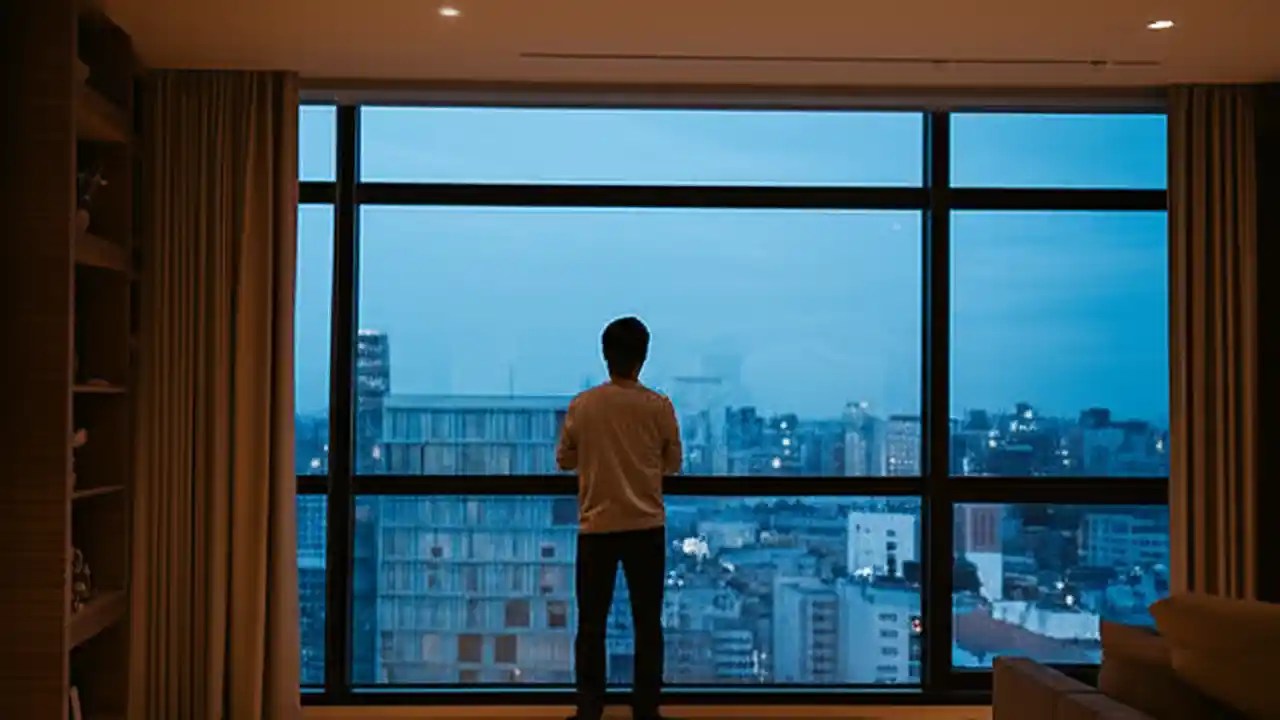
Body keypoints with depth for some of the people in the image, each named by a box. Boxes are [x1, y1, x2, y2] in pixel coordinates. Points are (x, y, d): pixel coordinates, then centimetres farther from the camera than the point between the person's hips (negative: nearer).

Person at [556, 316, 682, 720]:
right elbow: (673, 464, 7)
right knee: (648, 623, 8)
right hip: (646, 527, 0)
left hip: (596, 527, 0)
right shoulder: (659, 407, -4)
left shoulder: (582, 405, -3)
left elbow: (565, 461, 7)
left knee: (591, 624, 8)